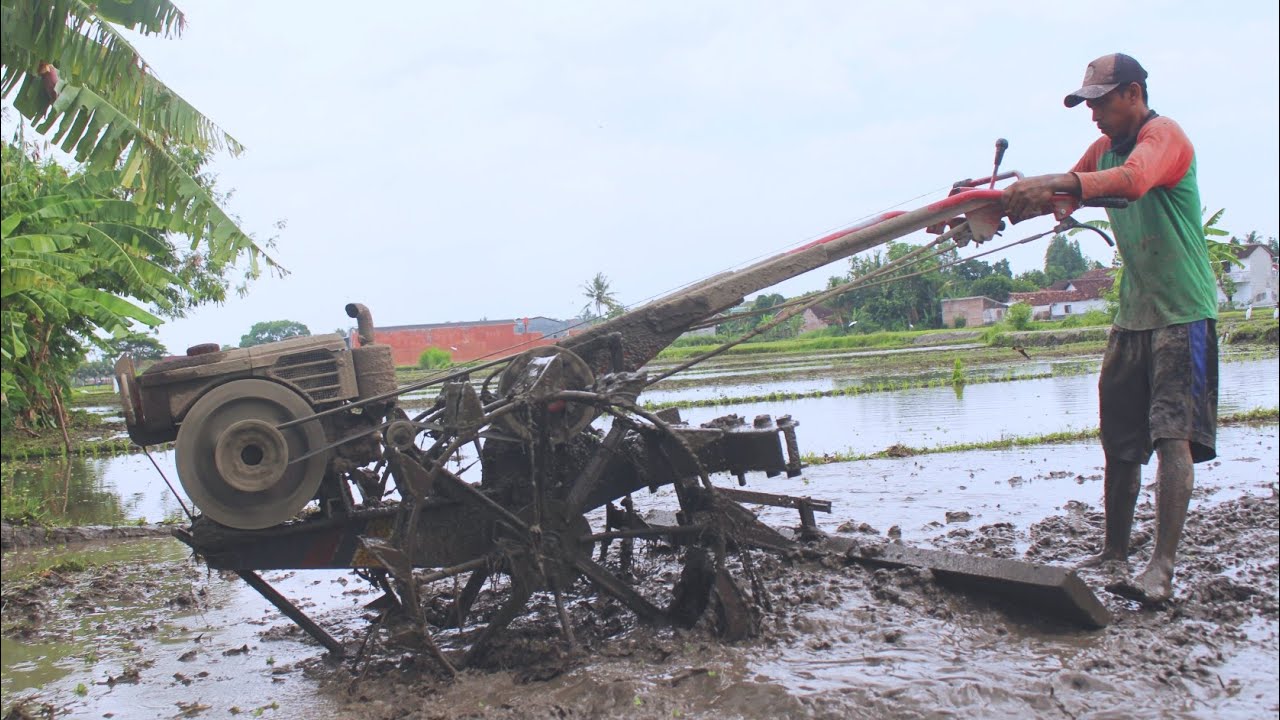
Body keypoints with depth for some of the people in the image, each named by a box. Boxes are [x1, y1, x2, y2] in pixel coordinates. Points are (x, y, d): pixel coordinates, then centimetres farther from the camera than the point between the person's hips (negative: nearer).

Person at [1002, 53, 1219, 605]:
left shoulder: (1163, 135, -13)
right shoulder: (1105, 148, 15)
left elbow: (1134, 180, -34)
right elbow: (1063, 194, 15)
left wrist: (1055, 184, -50)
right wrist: (996, 211, -3)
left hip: (1182, 314, -8)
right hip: (1132, 314, 8)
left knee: (1172, 434, -14)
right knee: (1119, 440, 10)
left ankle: (1161, 569, -16)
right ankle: (1114, 553, 21)